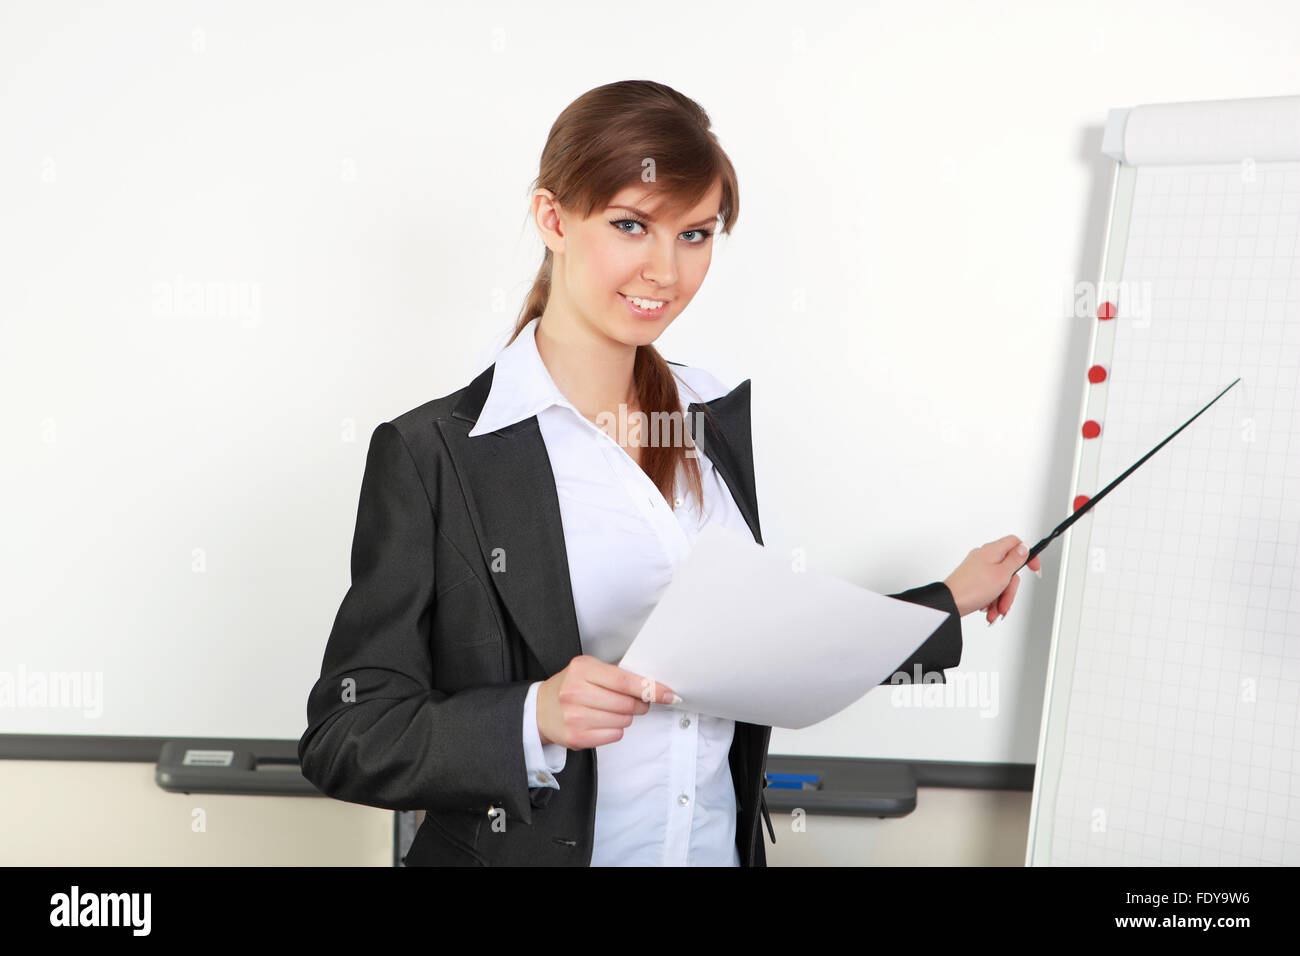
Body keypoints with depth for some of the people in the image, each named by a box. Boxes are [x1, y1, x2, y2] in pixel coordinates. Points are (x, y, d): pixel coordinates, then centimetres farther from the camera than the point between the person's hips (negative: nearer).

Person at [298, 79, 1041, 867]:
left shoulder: (723, 418, 0)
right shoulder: (432, 454, -16)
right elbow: (345, 738, -14)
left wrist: (949, 602, 10)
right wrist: (533, 721, -29)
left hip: (722, 844, 5)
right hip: (531, 848, -4)